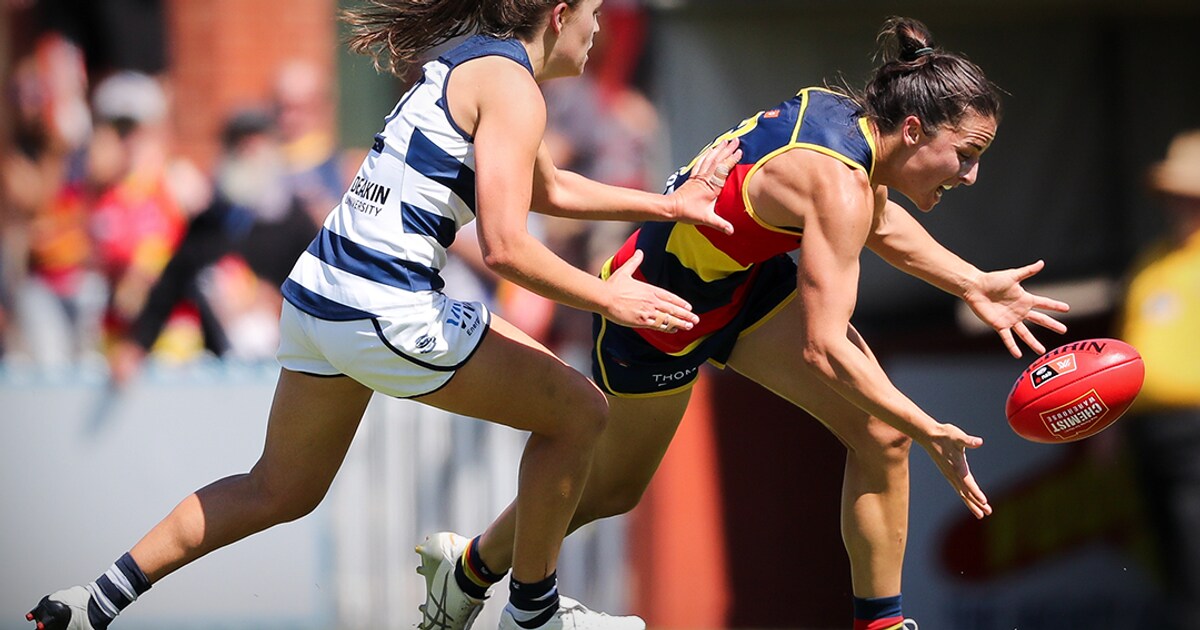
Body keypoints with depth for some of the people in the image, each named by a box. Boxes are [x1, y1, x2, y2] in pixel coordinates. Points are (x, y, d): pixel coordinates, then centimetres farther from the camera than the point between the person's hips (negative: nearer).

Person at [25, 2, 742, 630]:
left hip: (316, 293, 9)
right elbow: (505, 248, -18)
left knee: (281, 491, 22)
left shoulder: (465, 67, 19)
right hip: (387, 313, -9)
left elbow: (548, 189, 35)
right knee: (578, 412, 6)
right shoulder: (511, 85, -10)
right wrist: (610, 299, -8)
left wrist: (668, 204, 34)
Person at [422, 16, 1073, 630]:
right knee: (611, 487, 16)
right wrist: (929, 432, -34)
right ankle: (473, 567, 43)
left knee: (880, 434, -8)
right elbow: (824, 350, -38)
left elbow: (878, 219, 13)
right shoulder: (838, 183, -36)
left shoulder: (837, 109, -11)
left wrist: (973, 285, 6)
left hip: (746, 278, 8)